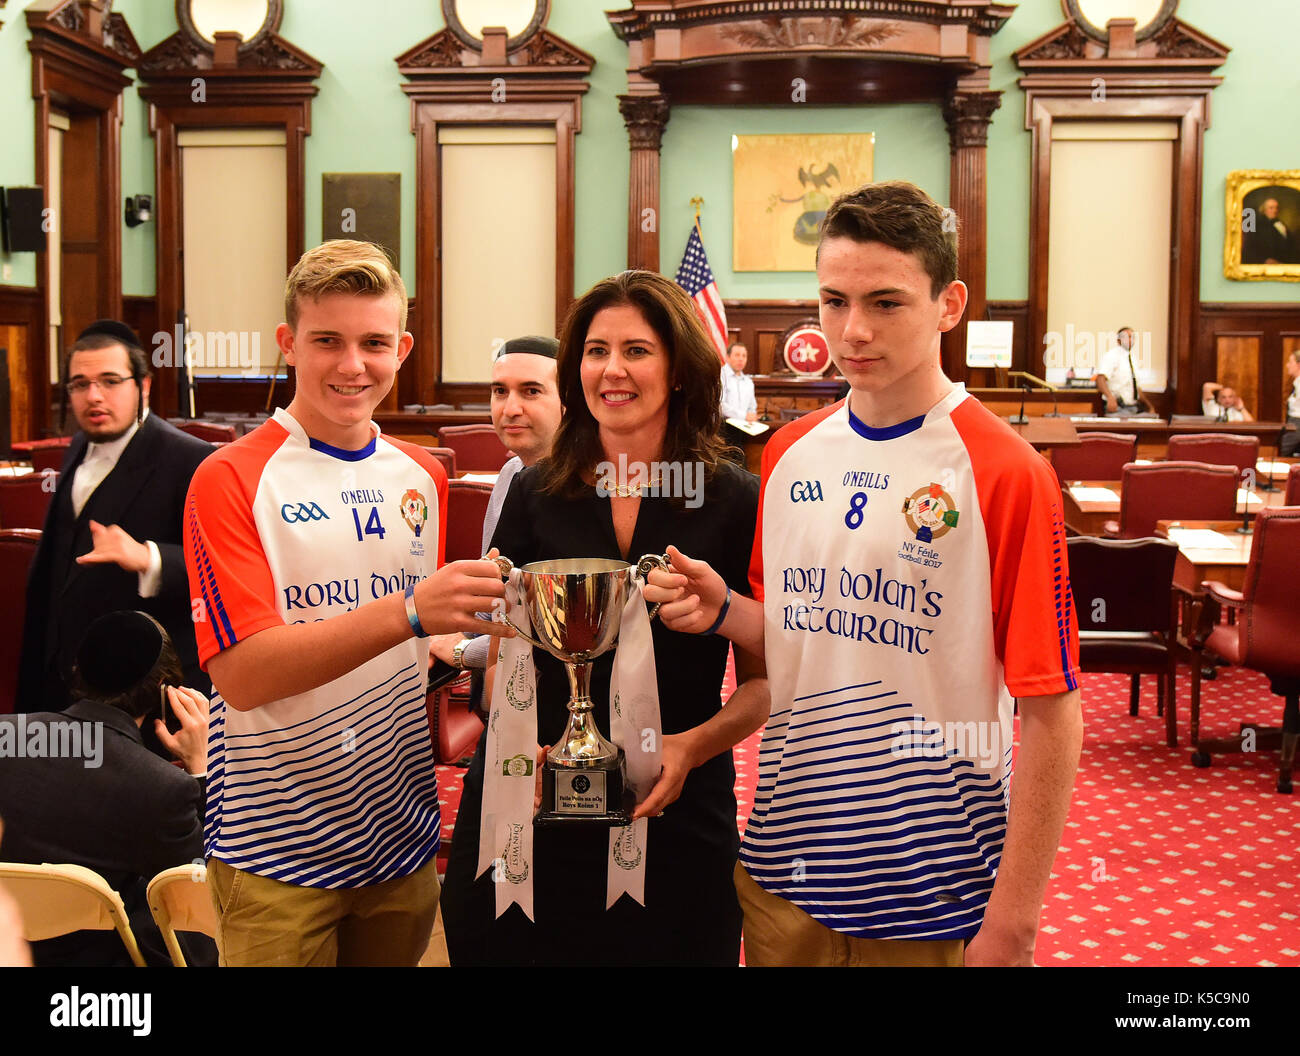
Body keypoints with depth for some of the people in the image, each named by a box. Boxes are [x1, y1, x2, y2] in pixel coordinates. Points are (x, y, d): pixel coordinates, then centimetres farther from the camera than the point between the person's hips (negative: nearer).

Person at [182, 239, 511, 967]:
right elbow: (242, 673, -20)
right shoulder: (230, 479, -10)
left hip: (402, 835, 5)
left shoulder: (422, 476, 7)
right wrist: (407, 612, -29)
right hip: (277, 855, -5)